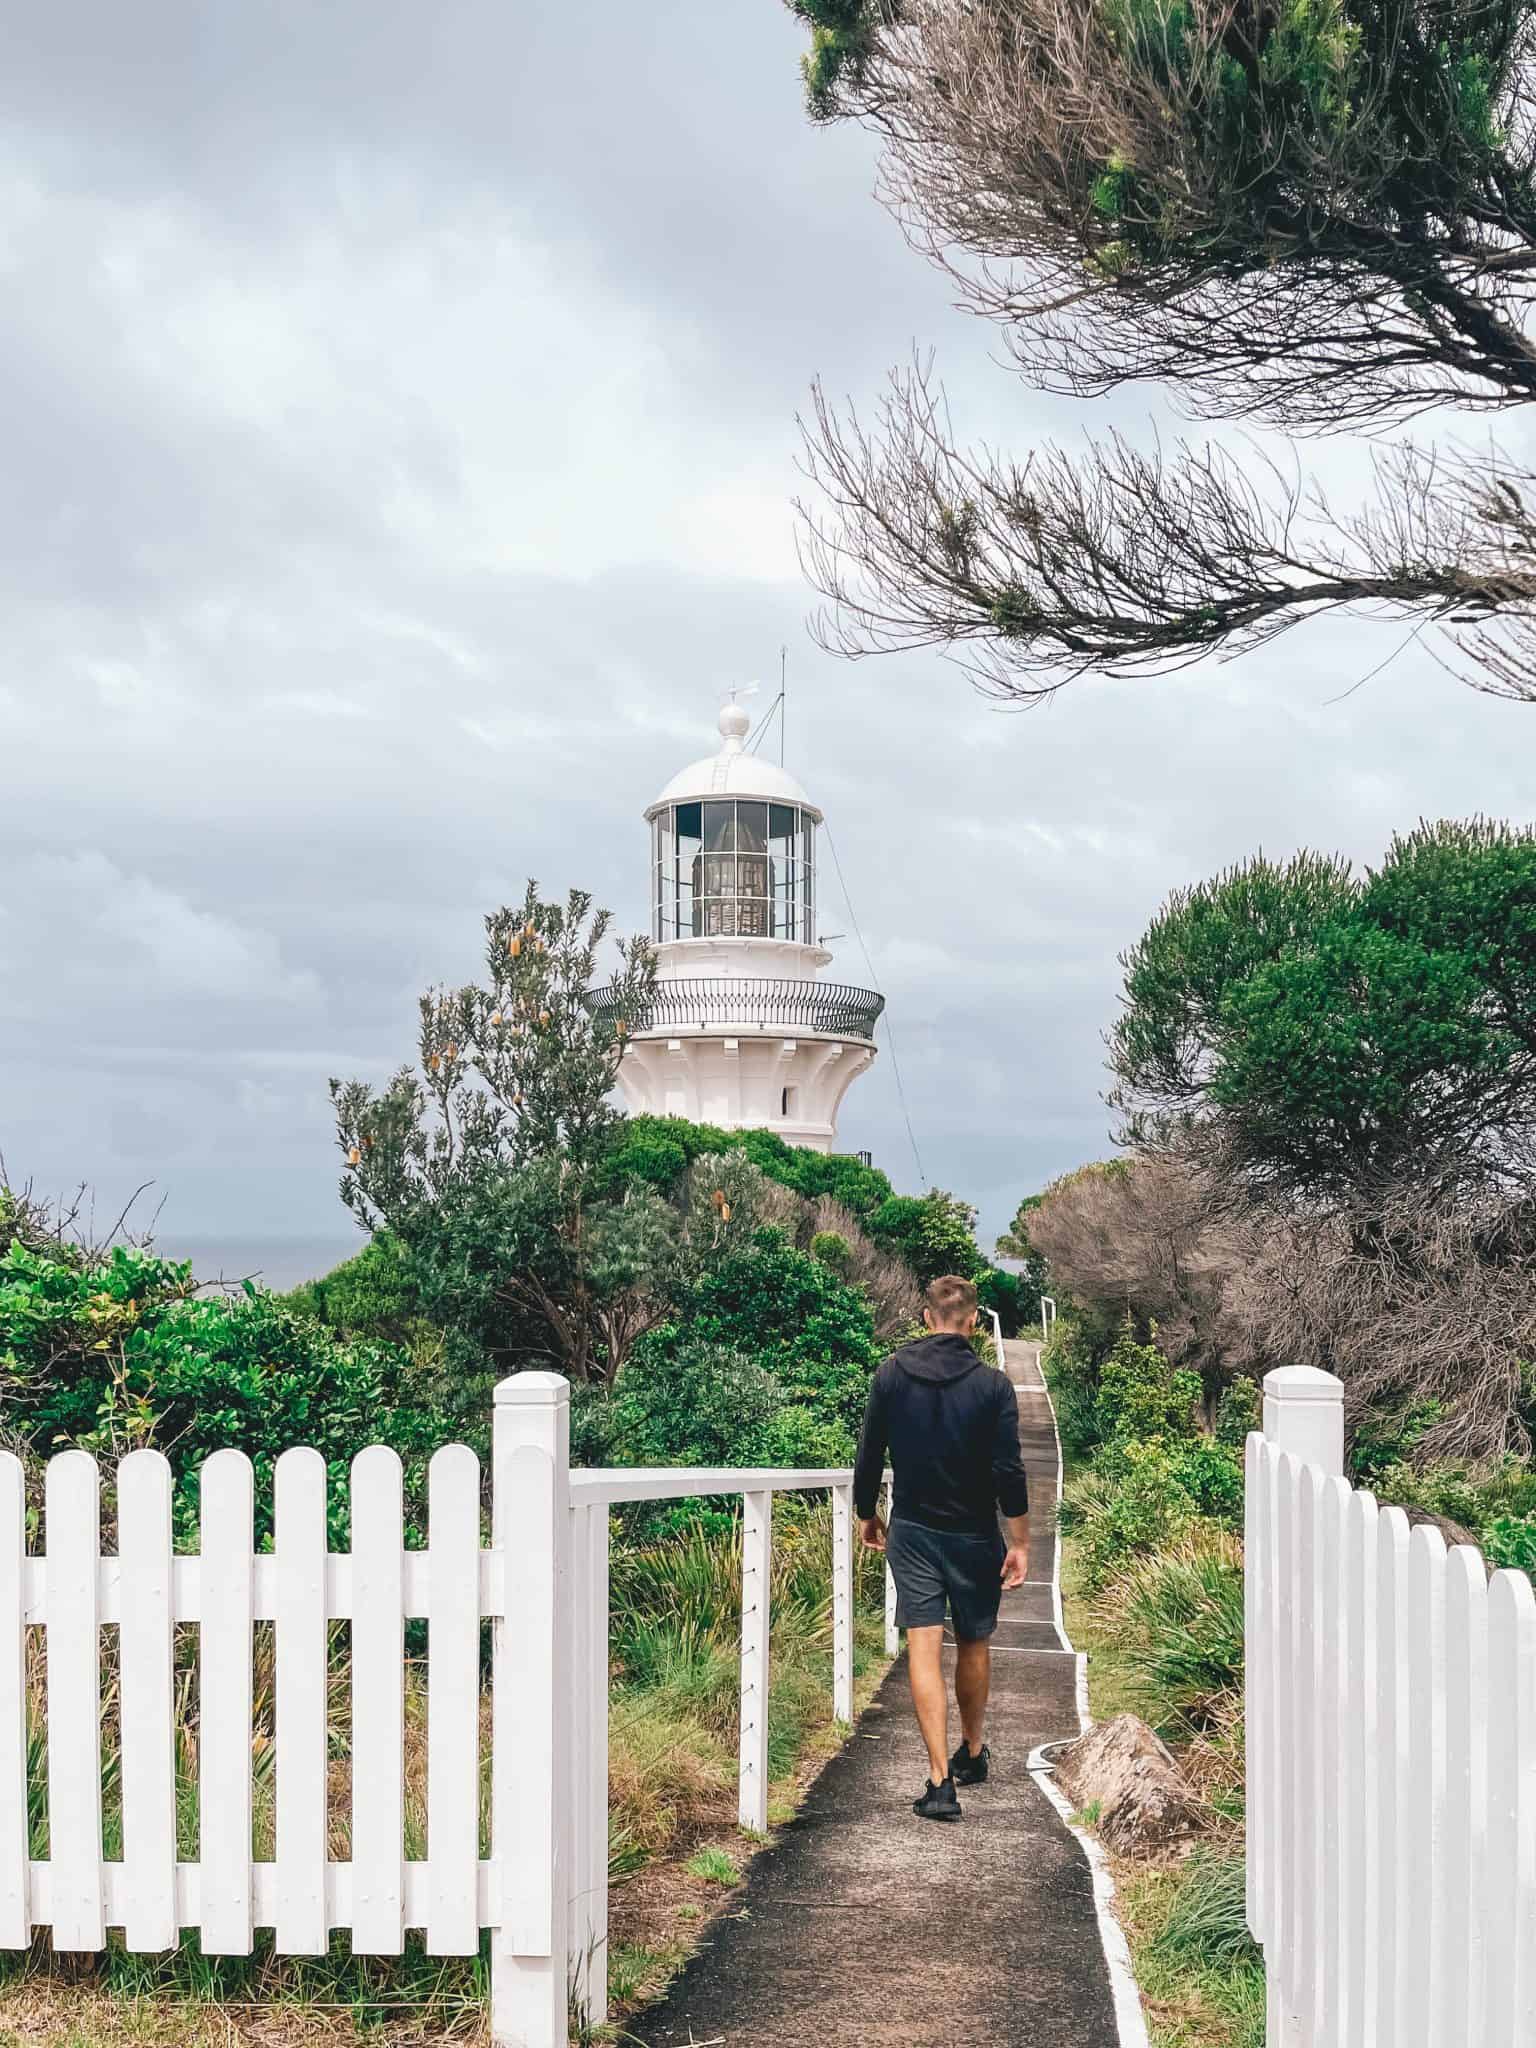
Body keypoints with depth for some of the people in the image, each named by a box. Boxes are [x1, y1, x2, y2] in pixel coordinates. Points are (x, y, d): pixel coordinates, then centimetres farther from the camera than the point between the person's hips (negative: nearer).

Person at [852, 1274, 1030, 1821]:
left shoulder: (891, 1374, -3)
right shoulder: (993, 1385, -9)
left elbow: (869, 1456, 2)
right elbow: (1009, 1472, -11)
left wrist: (867, 1515, 17)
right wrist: (1020, 1543, -3)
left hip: (911, 1534, 1)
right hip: (974, 1536, 0)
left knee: (923, 1648, -3)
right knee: (974, 1645, 18)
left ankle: (940, 1780, -11)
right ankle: (973, 1752, 35)